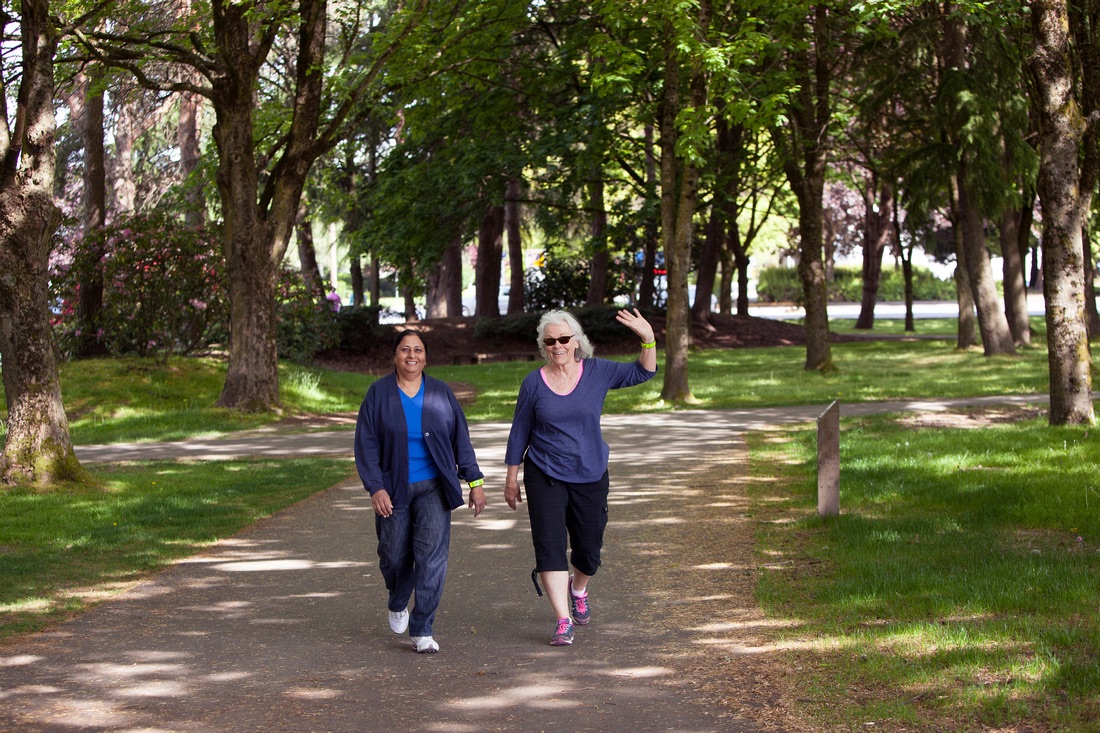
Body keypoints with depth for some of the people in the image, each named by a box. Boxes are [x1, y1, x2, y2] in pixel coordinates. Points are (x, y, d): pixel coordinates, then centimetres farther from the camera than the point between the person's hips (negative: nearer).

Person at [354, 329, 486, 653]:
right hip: (393, 490, 0)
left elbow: (461, 440, 8)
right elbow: (366, 444, -4)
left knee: (432, 552, -13)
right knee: (394, 556, 8)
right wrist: (375, 489, -13)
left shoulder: (441, 393, 4)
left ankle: (422, 630, -7)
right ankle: (398, 605, 41)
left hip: (433, 489, 0)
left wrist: (475, 481, 3)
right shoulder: (379, 393, -1)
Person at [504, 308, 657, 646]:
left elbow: (642, 372, -4)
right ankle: (563, 621, -13)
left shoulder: (597, 372, -2)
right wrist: (511, 478, 5)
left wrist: (648, 340, -21)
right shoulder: (534, 383, -3)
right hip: (545, 477, -2)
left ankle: (578, 590, 44)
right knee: (550, 546, -13)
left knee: (589, 547, 11)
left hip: (590, 477, 2)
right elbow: (519, 433, 3)